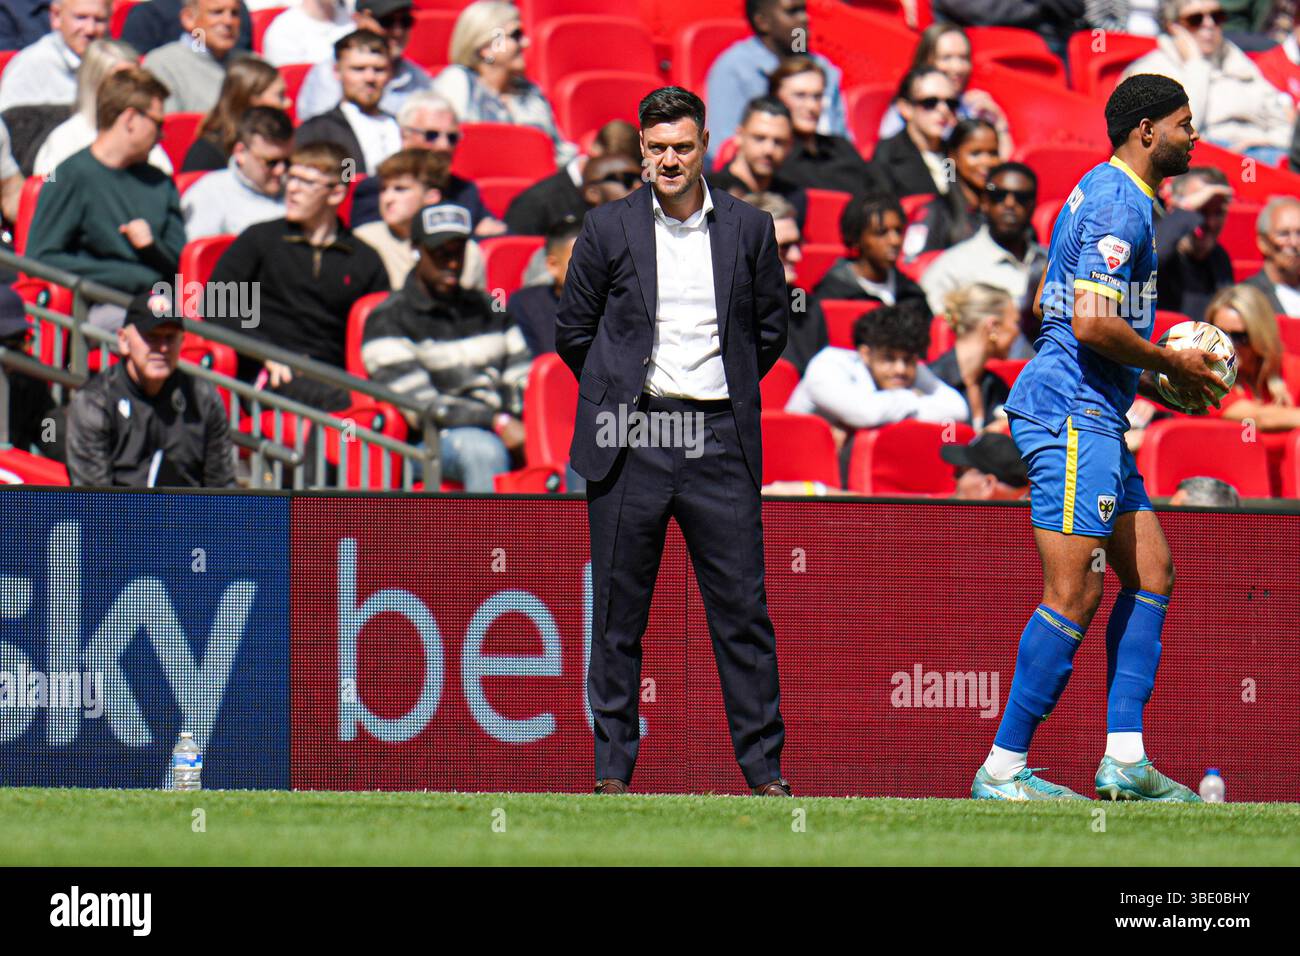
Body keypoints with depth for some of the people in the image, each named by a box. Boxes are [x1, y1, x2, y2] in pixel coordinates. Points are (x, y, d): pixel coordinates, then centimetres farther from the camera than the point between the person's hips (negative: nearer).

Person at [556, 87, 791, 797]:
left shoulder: (749, 229, 6)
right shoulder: (608, 228, 3)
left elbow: (771, 330, 16)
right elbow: (572, 330, 11)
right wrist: (621, 395, 11)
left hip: (719, 439, 0)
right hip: (629, 442, 0)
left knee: (743, 609, -2)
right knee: (618, 615, 3)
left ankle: (764, 766, 3)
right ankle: (613, 769, 9)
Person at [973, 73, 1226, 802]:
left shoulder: (1108, 193, 19)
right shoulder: (1120, 203, -14)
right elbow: (1091, 323, -23)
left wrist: (1153, 376, 20)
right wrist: (1169, 365, -9)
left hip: (1094, 416, 11)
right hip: (1073, 412, -11)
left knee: (1151, 572, 10)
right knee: (1076, 593, -11)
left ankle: (1125, 761, 8)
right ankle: (1003, 769, -8)